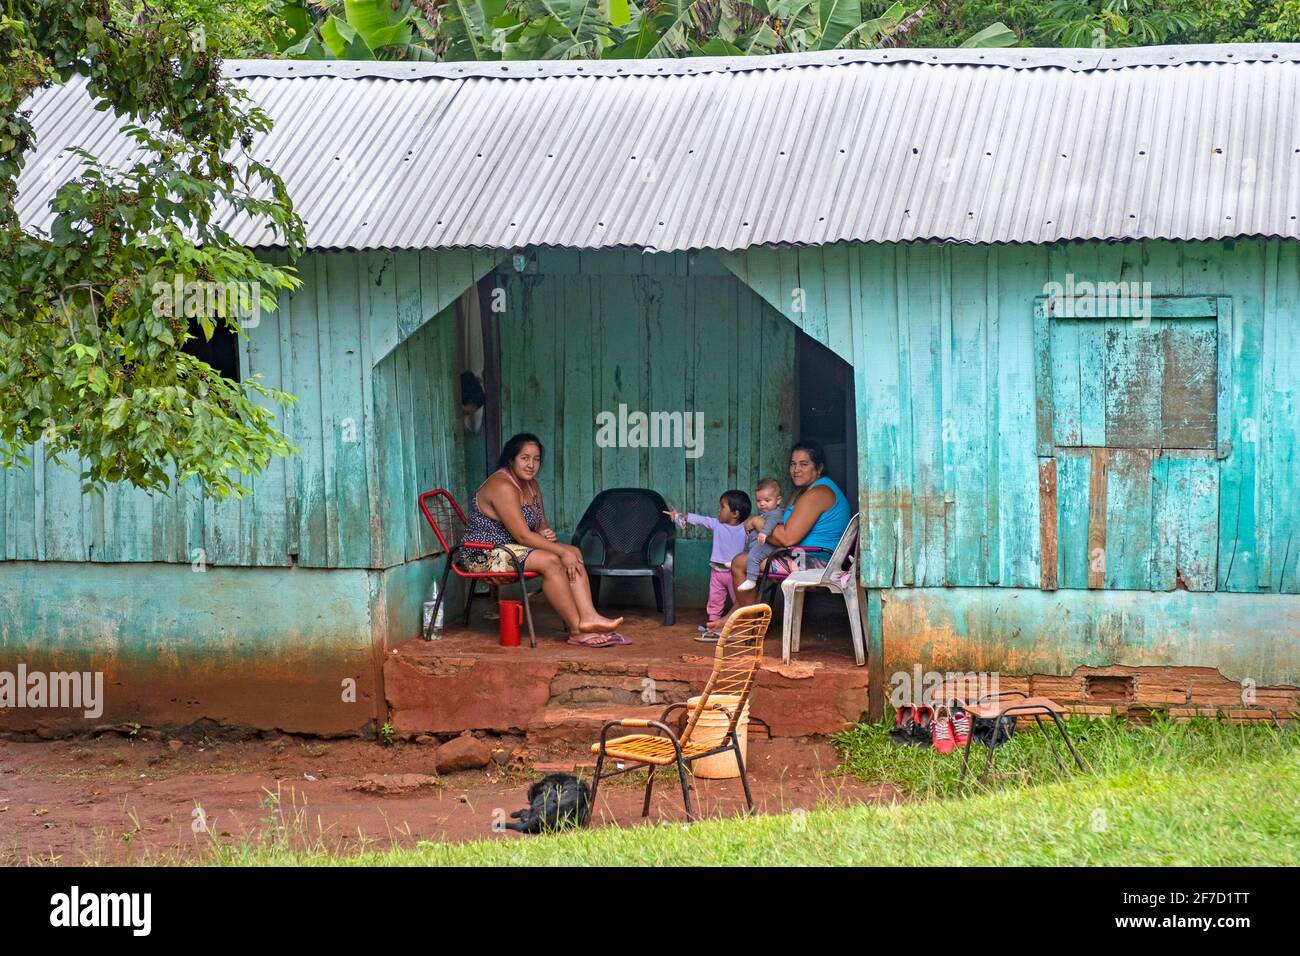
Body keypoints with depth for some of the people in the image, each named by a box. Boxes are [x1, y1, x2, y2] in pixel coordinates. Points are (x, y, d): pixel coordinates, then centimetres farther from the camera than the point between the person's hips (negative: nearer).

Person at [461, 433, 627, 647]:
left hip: (512, 549, 10)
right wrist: (562, 552, -23)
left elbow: (541, 525, 19)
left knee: (574, 553, -8)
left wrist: (546, 533, -7)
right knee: (550, 561, -29)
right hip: (485, 556, -10)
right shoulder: (502, 486, -20)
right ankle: (576, 630, -25)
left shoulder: (531, 485, 11)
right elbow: (523, 535, -24)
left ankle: (588, 617, -24)